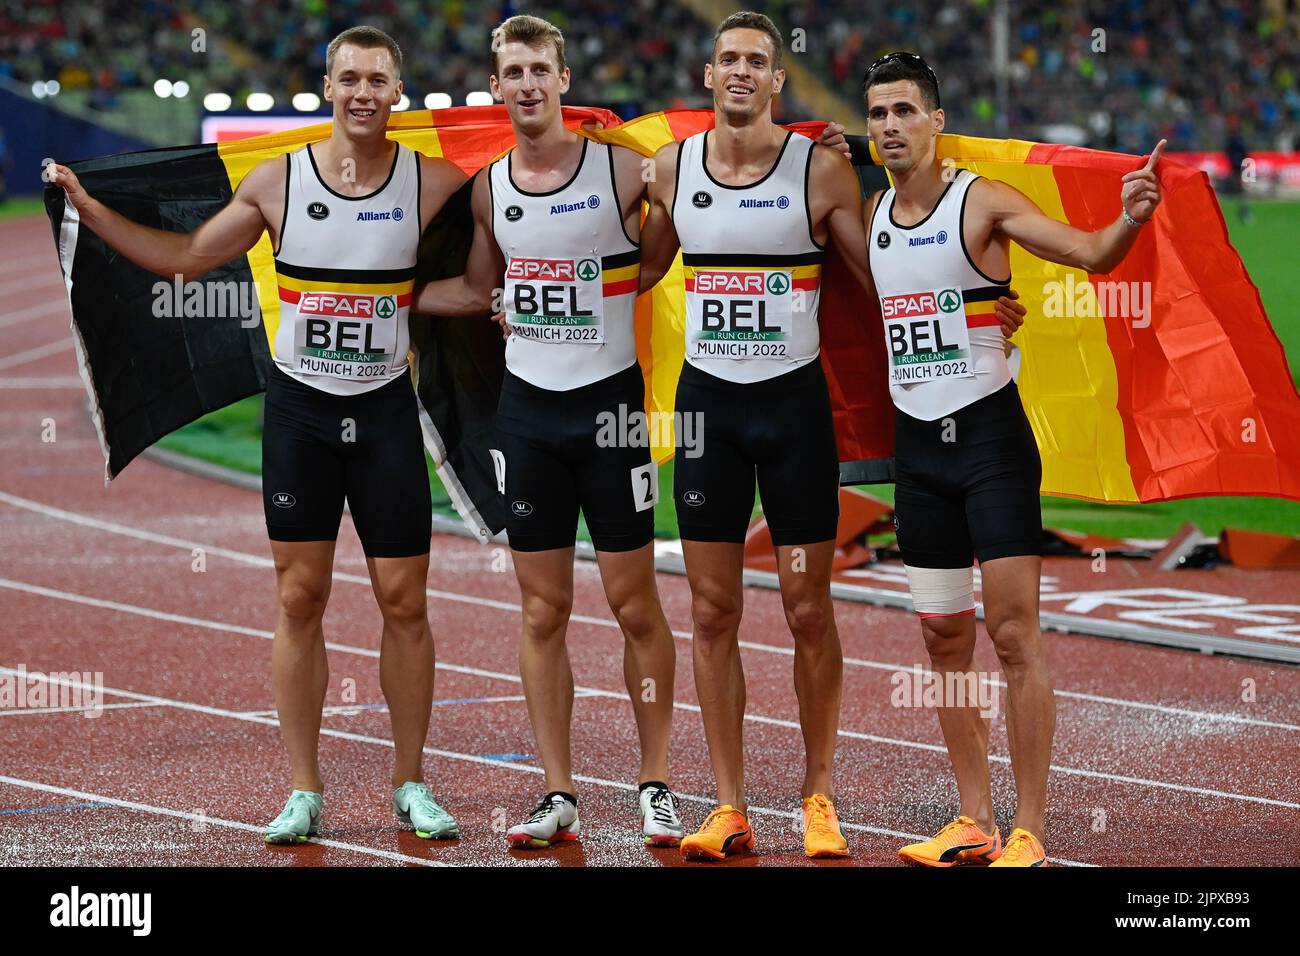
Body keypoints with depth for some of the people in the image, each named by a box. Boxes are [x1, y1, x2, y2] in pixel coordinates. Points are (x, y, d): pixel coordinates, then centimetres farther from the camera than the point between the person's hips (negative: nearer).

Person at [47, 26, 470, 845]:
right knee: (300, 599, 1)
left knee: (405, 600, 1)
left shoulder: (431, 182, -4)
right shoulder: (278, 181, -1)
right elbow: (182, 257, 9)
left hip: (386, 409, 0)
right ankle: (304, 792, 8)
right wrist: (87, 207, 5)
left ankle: (412, 786, 14)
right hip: (300, 408, 1)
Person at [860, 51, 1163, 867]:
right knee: (944, 640, 10)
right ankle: (975, 823, 18)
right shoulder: (870, 215, 8)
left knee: (1014, 633, -7)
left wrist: (1131, 218, -42)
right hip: (917, 443, 6)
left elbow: (1091, 254, -20)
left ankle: (1028, 833, -5)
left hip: (990, 435, -6)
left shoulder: (983, 203, -10)